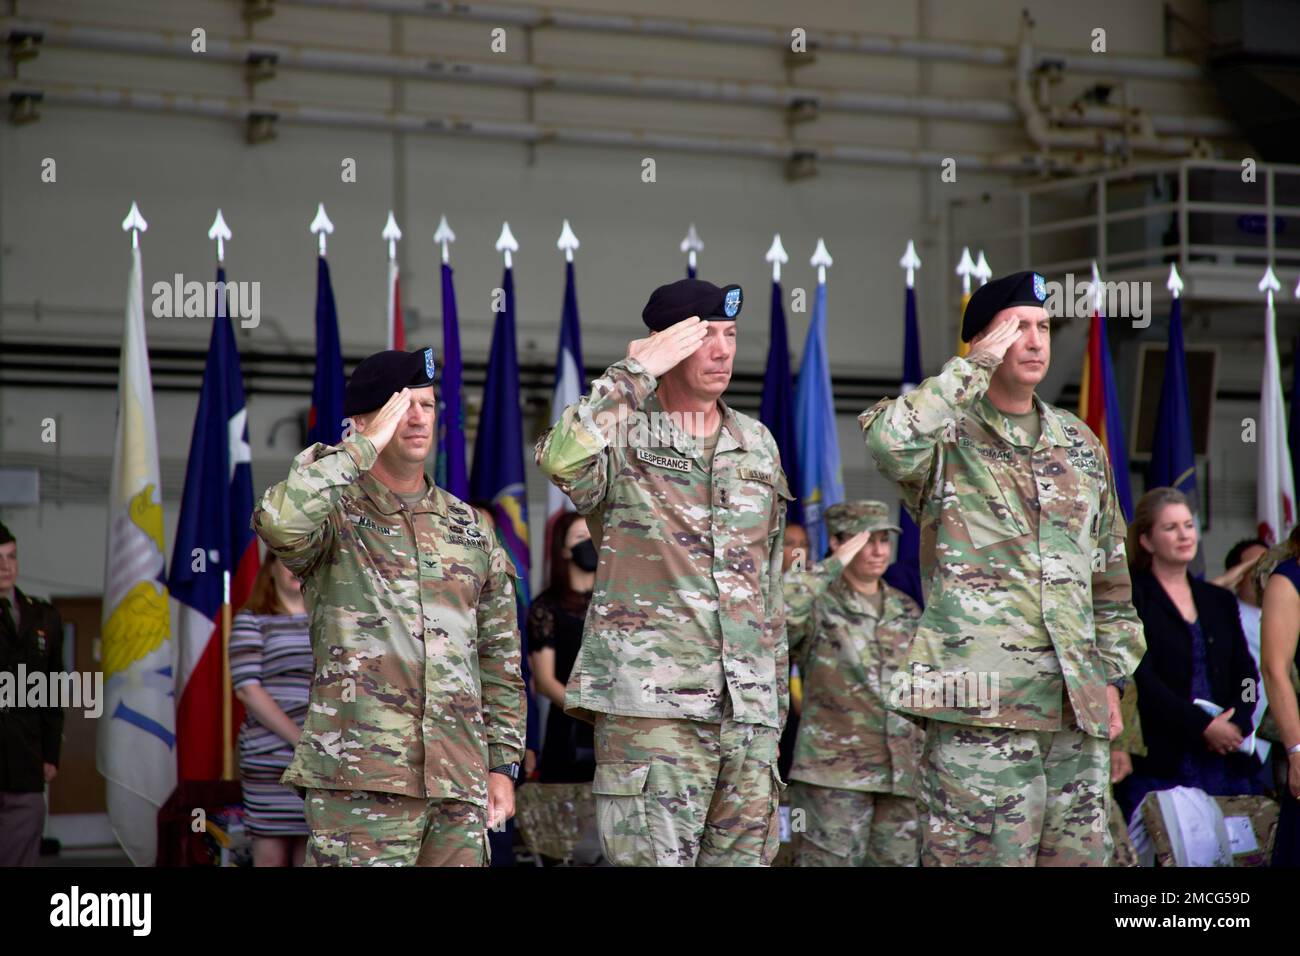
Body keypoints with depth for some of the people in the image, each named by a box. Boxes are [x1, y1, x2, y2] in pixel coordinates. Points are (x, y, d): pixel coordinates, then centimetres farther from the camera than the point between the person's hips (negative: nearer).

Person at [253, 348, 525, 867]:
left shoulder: (468, 527, 16)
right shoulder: (336, 515, 1)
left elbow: (499, 656, 19)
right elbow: (279, 522, -25)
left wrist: (503, 765, 12)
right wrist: (365, 447, -15)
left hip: (460, 783, 5)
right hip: (360, 776, -5)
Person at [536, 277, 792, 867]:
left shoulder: (757, 443, 18)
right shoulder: (623, 434, 0)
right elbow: (561, 459, -25)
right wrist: (634, 373, -16)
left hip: (749, 708, 6)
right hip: (650, 704, -6)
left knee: (745, 856, 6)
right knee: (653, 857, -10)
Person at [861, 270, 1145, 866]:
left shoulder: (1080, 445, 18)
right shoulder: (948, 437, 0)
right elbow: (889, 440, -27)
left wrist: (1111, 676, 17)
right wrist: (975, 367, -17)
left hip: (1078, 706, 6)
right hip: (981, 707, -6)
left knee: (1080, 853, 7)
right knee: (987, 854, -7)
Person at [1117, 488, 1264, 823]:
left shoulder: (1220, 601, 20)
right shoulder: (1132, 597, 1)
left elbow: (1246, 674, 15)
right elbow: (1140, 678, -9)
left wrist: (1237, 723, -6)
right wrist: (1203, 726, -14)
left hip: (1227, 761, 5)